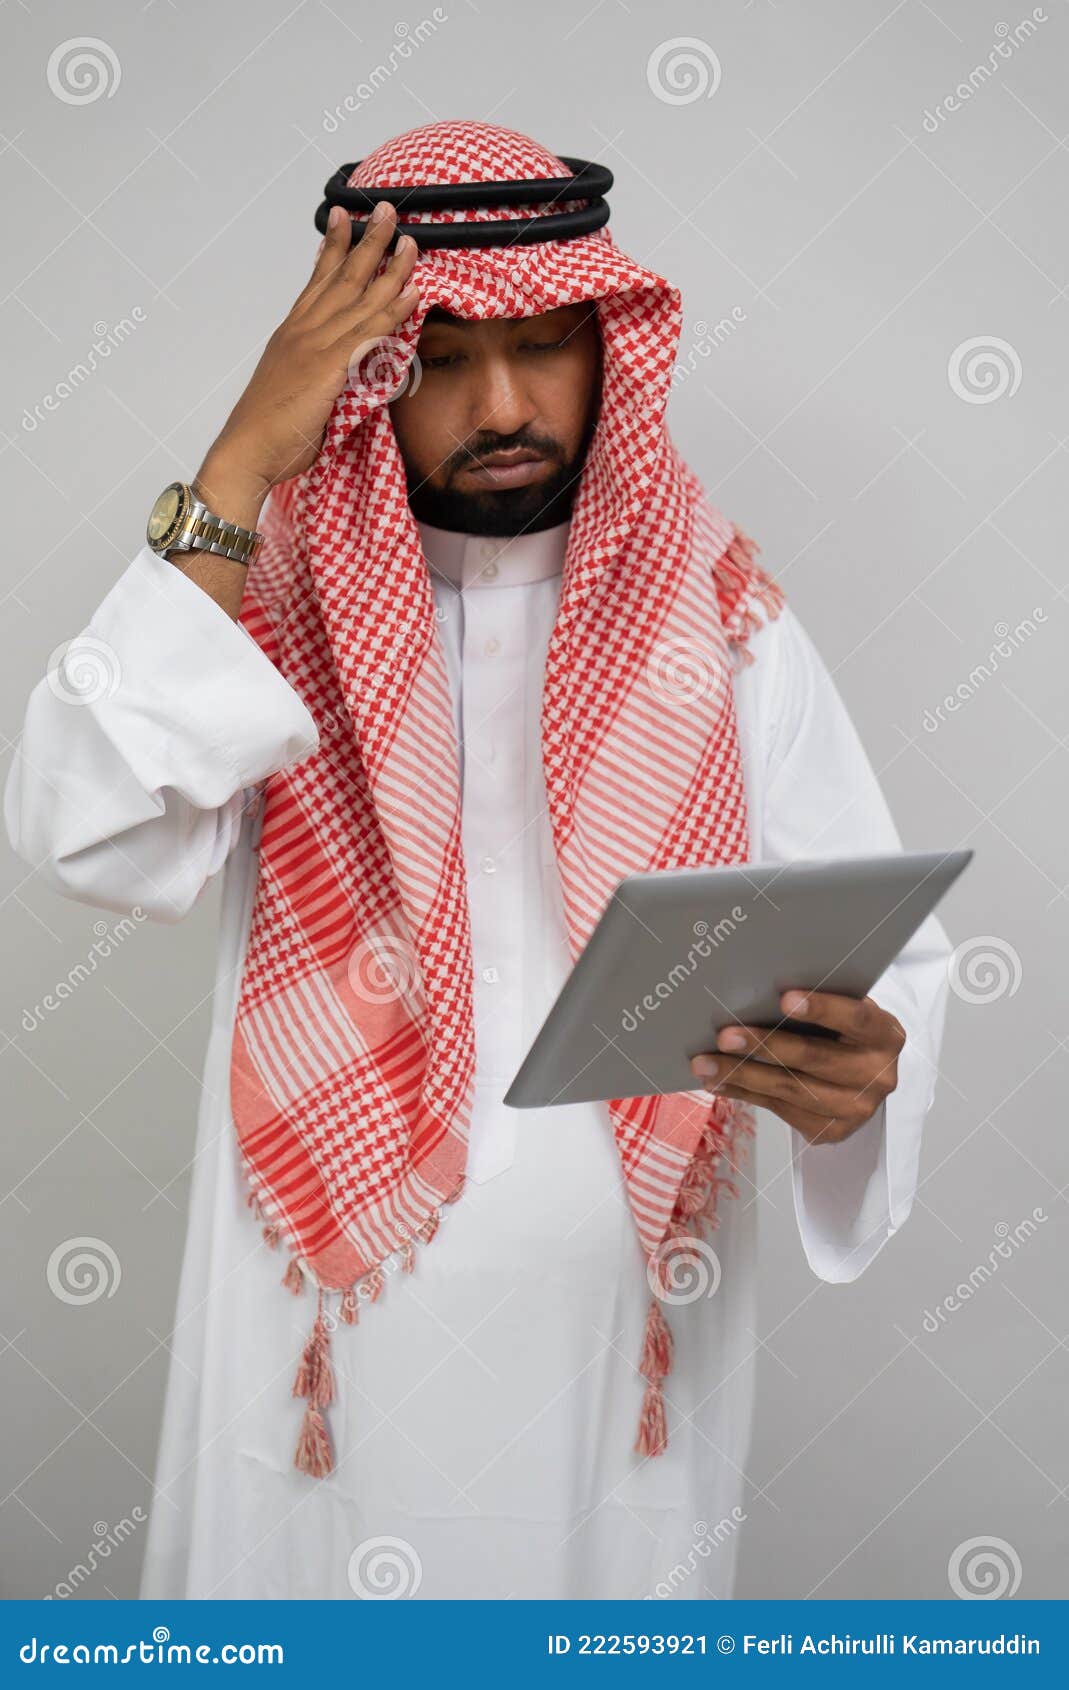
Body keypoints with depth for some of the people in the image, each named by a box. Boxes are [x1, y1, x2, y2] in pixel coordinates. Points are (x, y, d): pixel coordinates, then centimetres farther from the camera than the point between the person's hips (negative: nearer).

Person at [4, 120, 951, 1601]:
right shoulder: (274, 593, -3)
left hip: (630, 1336, 1)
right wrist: (244, 468, -20)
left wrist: (858, 1074, -26)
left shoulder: (719, 617, -1)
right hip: (334, 1334, -1)